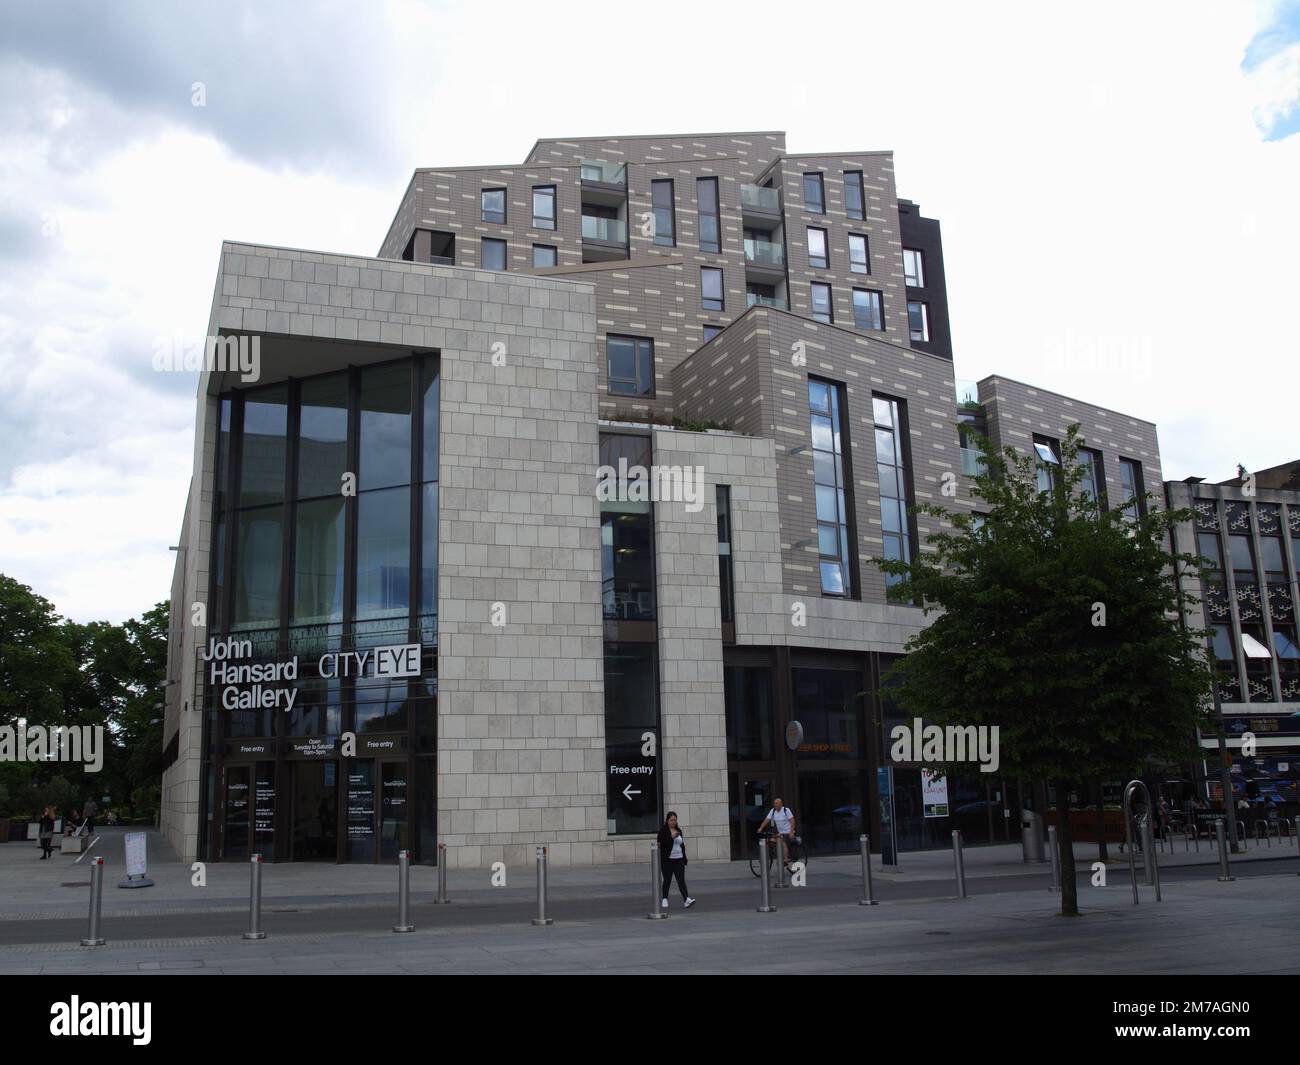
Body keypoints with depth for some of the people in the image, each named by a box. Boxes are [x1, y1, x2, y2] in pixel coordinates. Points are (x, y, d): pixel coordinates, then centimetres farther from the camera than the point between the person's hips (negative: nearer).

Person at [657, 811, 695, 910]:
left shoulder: (679, 831, 12)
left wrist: (684, 859, 16)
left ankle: (686, 900, -19)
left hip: (679, 860, 4)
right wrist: (672, 837, -25)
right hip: (667, 860, -4)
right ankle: (664, 899, 21)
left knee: (681, 880, -7)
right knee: (667, 880, 6)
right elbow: (661, 844, -16)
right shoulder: (662, 831, -4)